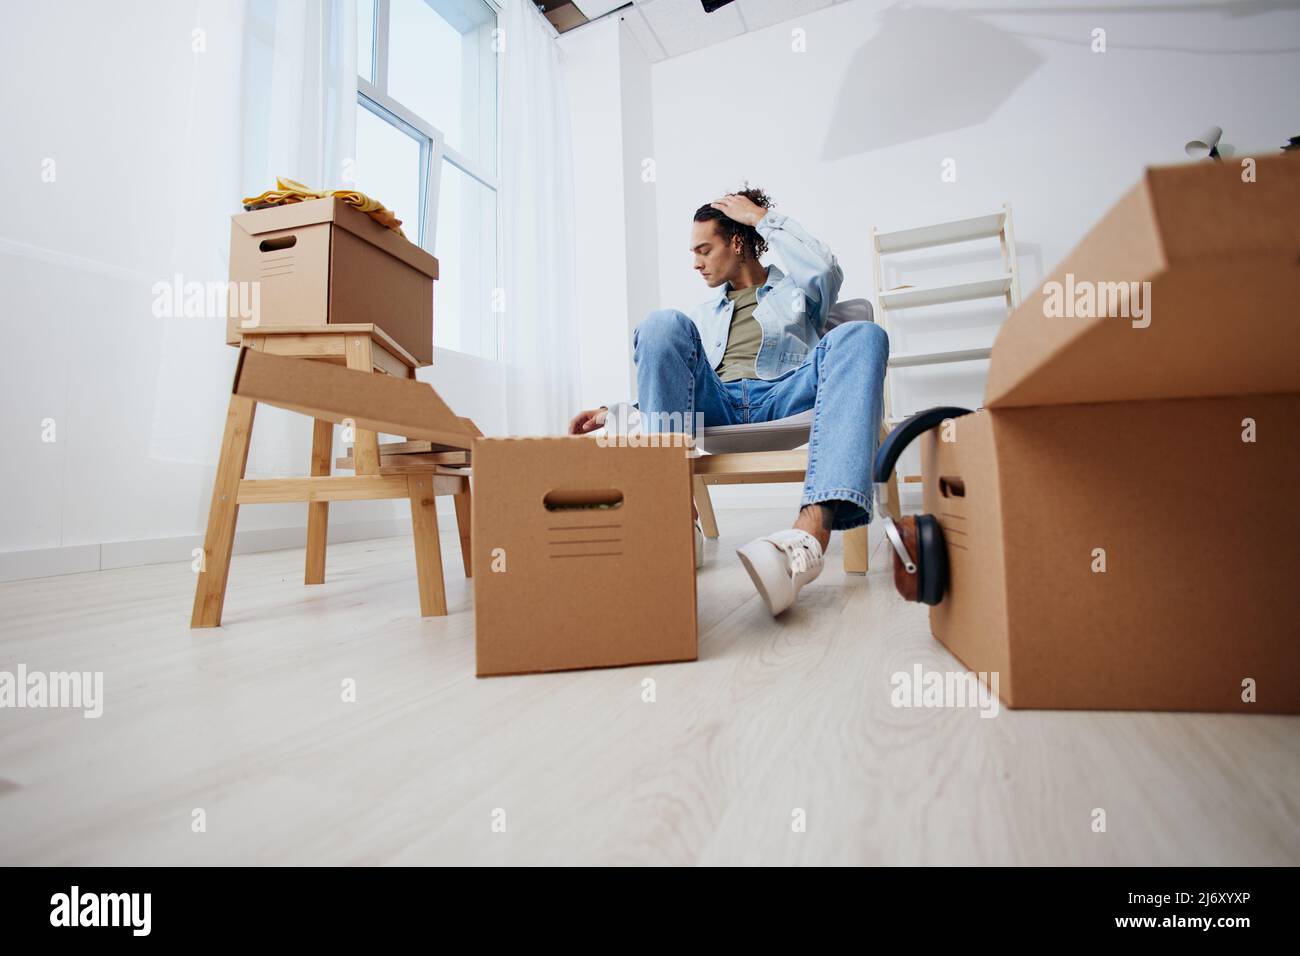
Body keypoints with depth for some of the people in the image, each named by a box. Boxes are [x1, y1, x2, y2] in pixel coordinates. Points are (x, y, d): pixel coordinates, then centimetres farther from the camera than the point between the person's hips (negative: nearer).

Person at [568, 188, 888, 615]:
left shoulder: (795, 291, 25)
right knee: (664, 323, -22)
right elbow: (668, 382, 26)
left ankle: (811, 530, -51)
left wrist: (762, 217, 10)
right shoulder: (703, 315, 33)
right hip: (716, 407, 2)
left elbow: (826, 271, 0)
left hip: (785, 400, -1)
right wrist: (613, 412, 11)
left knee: (862, 335, -28)